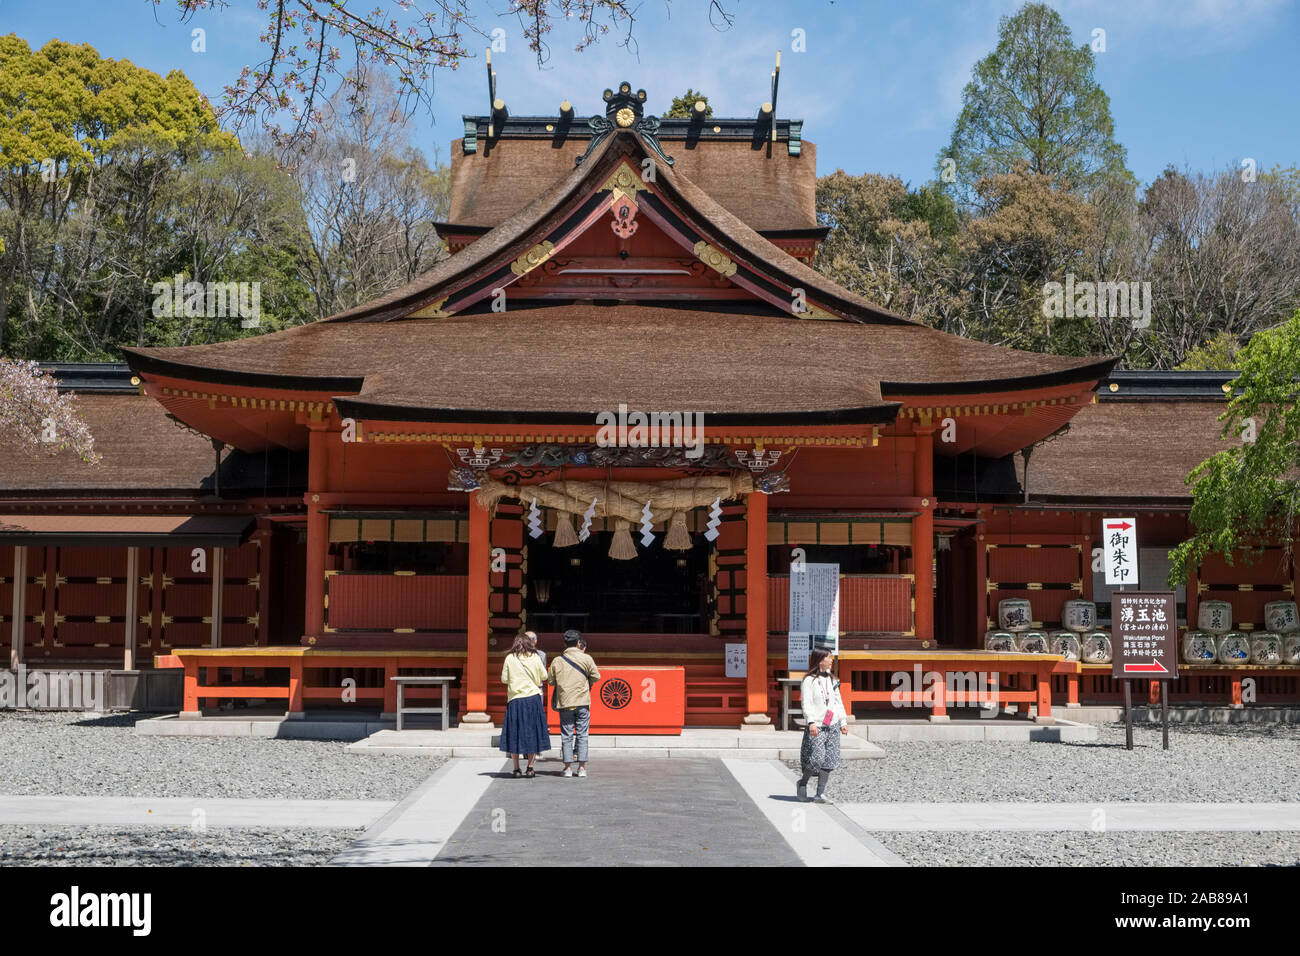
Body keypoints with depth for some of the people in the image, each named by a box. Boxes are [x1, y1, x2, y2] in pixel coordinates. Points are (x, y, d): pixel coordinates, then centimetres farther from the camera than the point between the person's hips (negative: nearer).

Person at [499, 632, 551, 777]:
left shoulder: (509, 658, -2)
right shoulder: (535, 657, -1)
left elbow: (504, 679, 1)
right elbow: (544, 676, 8)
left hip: (515, 700, 0)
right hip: (533, 698, 0)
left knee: (514, 733, 7)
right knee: (532, 732, 7)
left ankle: (516, 768, 8)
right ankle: (530, 768, 4)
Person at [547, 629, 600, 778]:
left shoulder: (557, 661, 1)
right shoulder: (586, 658, -3)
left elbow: (550, 680, 6)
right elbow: (596, 677, 1)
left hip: (564, 703, 1)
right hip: (582, 703, -1)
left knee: (566, 735, 6)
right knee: (582, 735, 5)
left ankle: (568, 767, 3)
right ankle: (582, 768, 3)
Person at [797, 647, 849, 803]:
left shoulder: (832, 680, 16)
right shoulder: (809, 680, -6)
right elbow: (806, 703, -13)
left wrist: (843, 722, 15)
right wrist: (811, 722, -24)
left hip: (832, 726, 6)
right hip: (816, 726, -6)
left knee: (829, 761, 1)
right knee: (816, 759, -11)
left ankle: (820, 794, 7)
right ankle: (803, 783, 15)